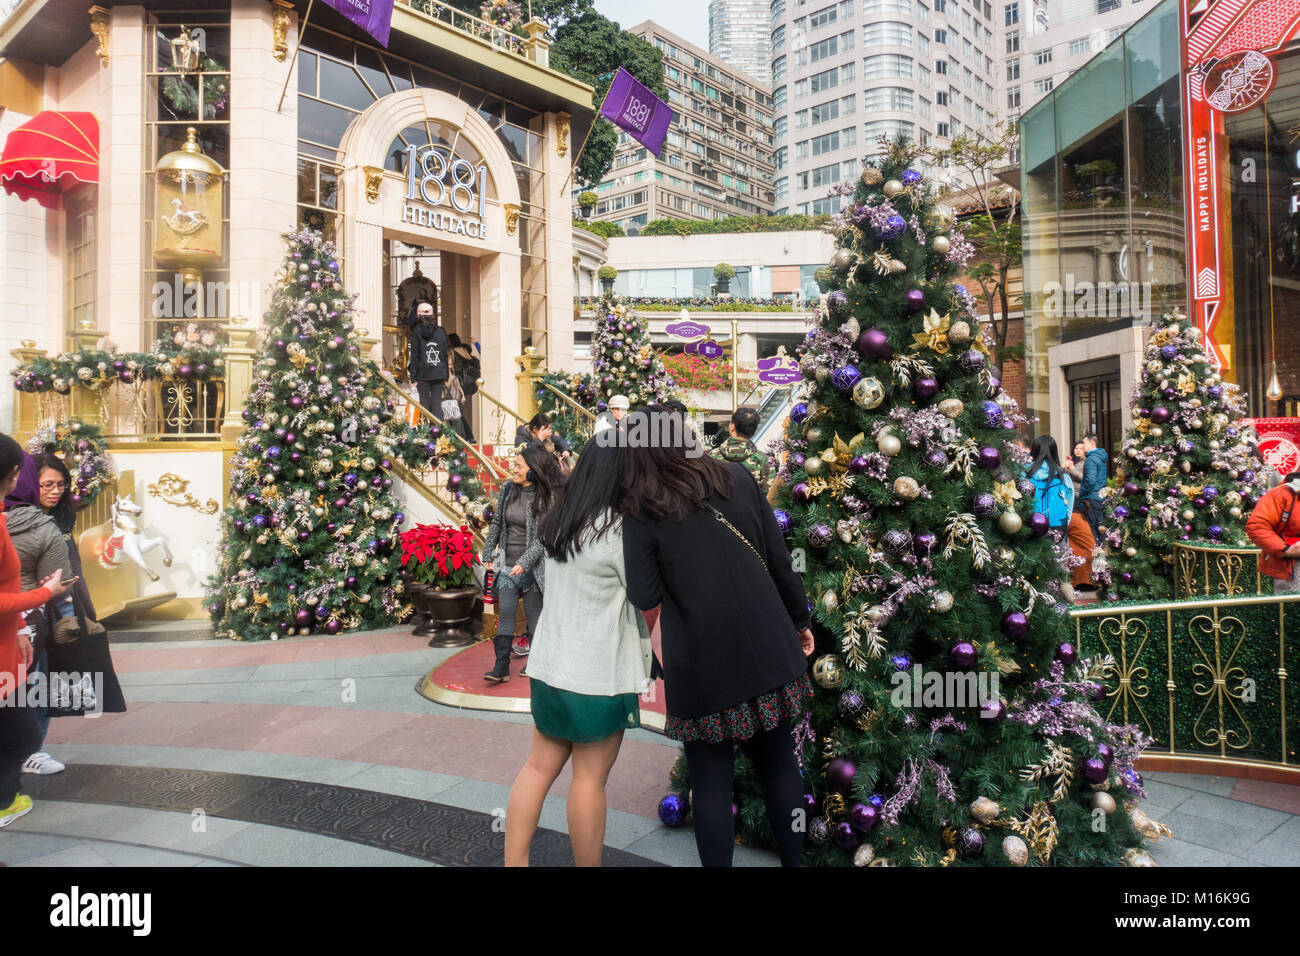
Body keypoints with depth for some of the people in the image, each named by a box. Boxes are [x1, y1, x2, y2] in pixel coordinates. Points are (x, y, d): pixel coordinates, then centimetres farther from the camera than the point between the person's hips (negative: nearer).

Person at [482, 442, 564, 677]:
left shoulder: (547, 498, -12)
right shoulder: (508, 489, 3)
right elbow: (496, 523, 13)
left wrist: (525, 562, -21)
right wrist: (488, 554, 13)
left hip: (532, 568, -4)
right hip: (506, 566, 4)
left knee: (534, 614, 8)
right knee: (505, 613, -1)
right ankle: (502, 667, 1)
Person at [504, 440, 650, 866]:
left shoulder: (558, 523, 5)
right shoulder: (618, 530, -16)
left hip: (550, 664, 7)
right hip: (598, 673, -7)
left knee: (540, 765, 14)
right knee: (590, 777, 6)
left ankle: (514, 862, 19)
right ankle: (588, 864, 20)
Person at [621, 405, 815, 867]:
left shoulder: (641, 510, -7)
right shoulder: (737, 477, 2)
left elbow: (645, 597, -10)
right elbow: (779, 558, 5)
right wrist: (800, 619, 16)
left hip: (701, 664, -3)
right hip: (767, 650, 4)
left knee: (711, 783, 10)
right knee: (780, 767, 17)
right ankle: (793, 859, 30)